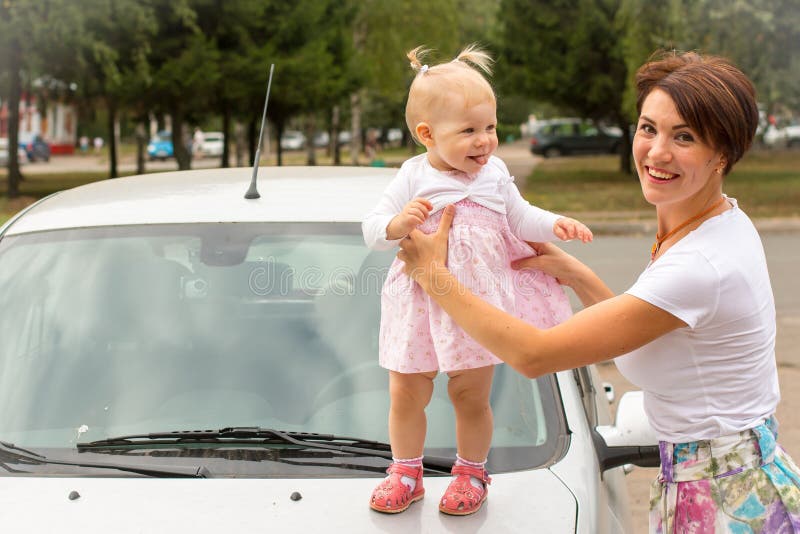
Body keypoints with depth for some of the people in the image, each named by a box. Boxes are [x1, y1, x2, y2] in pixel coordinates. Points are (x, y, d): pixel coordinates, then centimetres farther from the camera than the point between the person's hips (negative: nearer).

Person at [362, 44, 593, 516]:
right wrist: (398, 223, -31)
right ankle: (406, 472, 28)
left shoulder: (495, 174, -1)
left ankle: (472, 472, 32)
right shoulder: (413, 179, -10)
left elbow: (521, 219, 10)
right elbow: (372, 232, -10)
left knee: (472, 398, 11)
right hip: (421, 308, -1)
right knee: (406, 395, 8)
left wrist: (554, 224, -8)